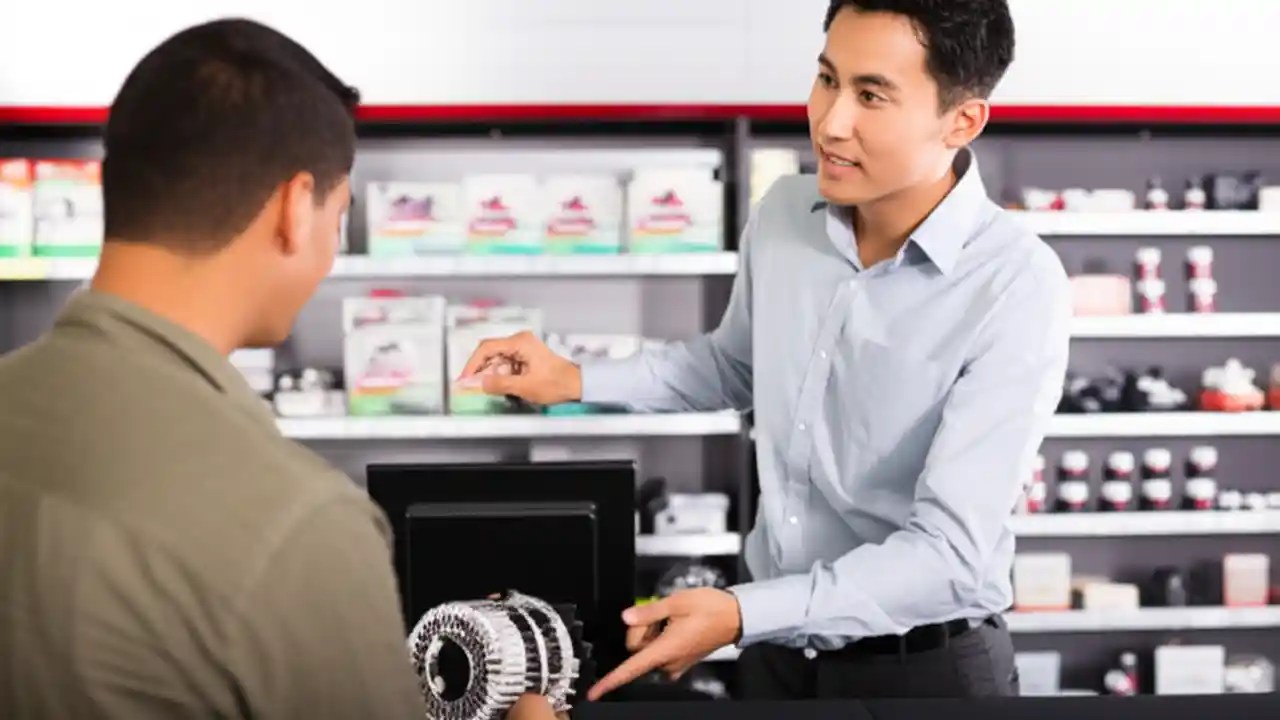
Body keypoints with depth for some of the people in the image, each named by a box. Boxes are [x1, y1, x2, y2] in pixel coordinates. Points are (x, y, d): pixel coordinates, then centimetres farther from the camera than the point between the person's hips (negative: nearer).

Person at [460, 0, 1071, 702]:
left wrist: (740, 614, -33)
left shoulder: (1016, 288, -23)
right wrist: (577, 381, 5)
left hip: (923, 667, -5)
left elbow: (949, 552, -26)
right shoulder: (784, 212, -5)